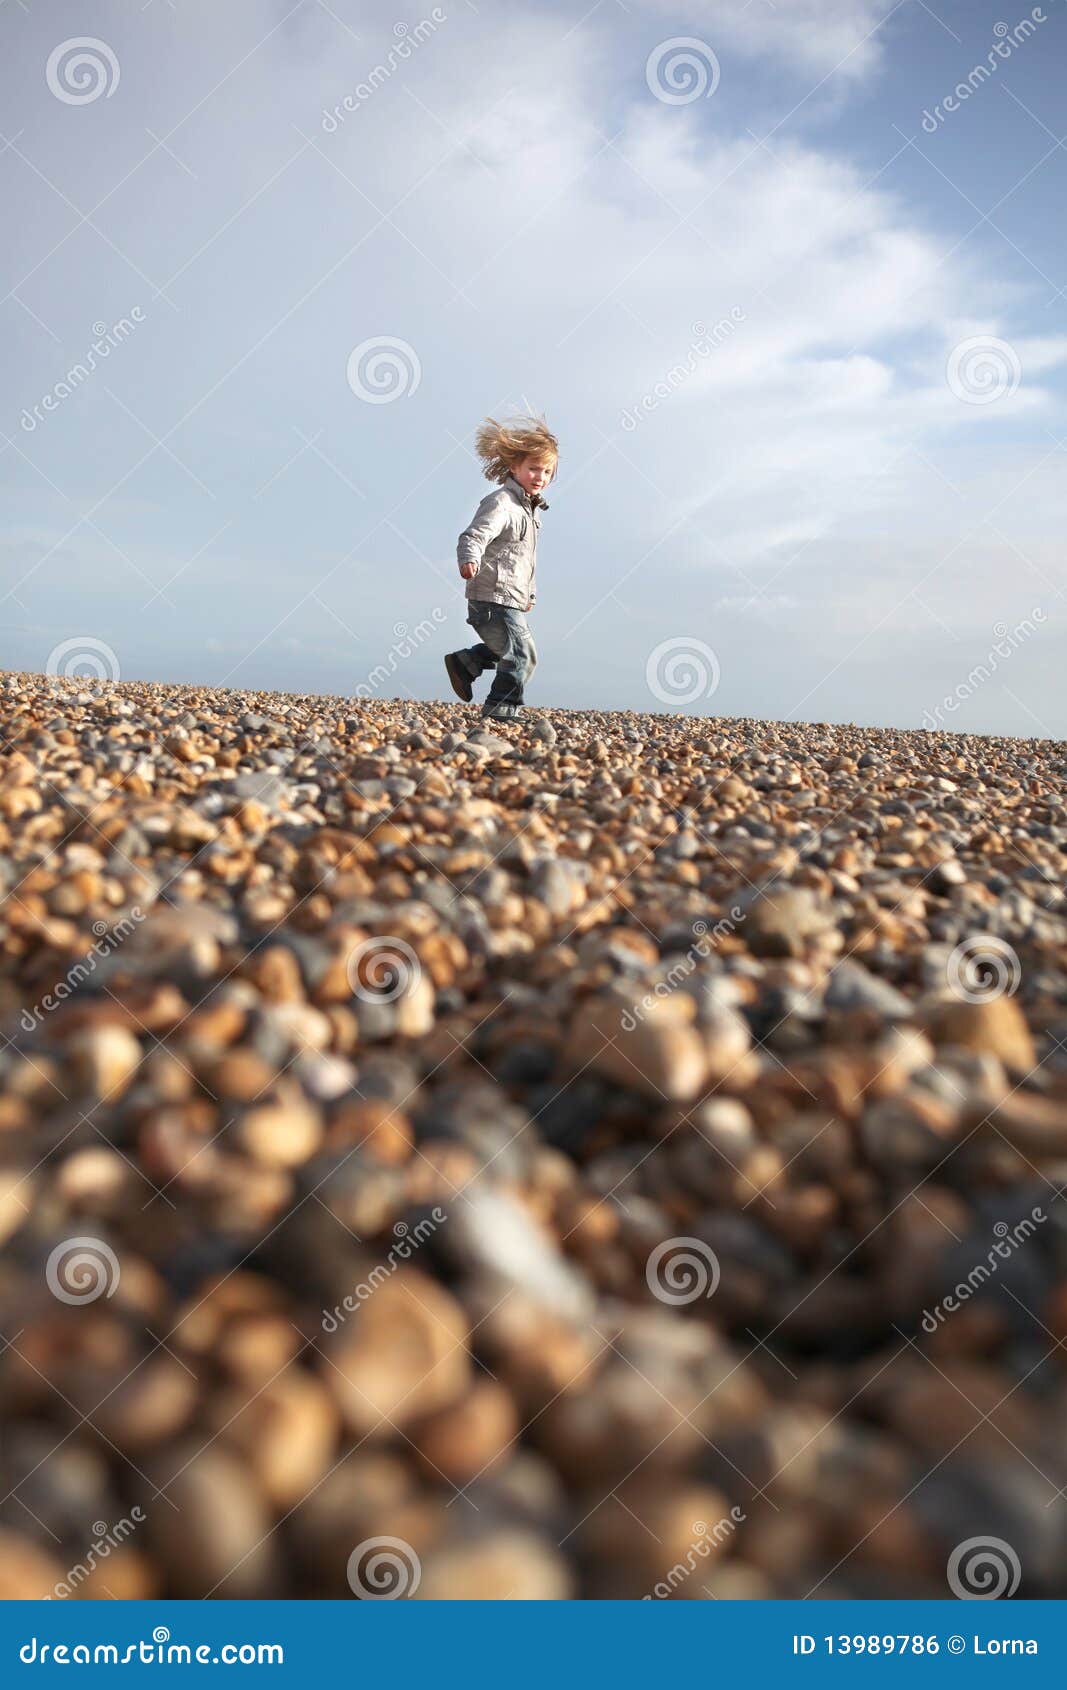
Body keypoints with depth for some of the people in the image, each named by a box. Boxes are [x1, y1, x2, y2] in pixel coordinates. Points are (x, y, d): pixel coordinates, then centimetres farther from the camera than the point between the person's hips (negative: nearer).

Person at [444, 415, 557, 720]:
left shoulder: (531, 507, 17)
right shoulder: (501, 504, -14)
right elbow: (473, 536, -26)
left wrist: (531, 592, 33)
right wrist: (469, 560, -47)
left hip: (512, 598, 10)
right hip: (493, 597, -10)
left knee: (507, 648, 22)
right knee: (522, 655, -8)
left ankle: (464, 662, 29)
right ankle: (501, 709, 2)